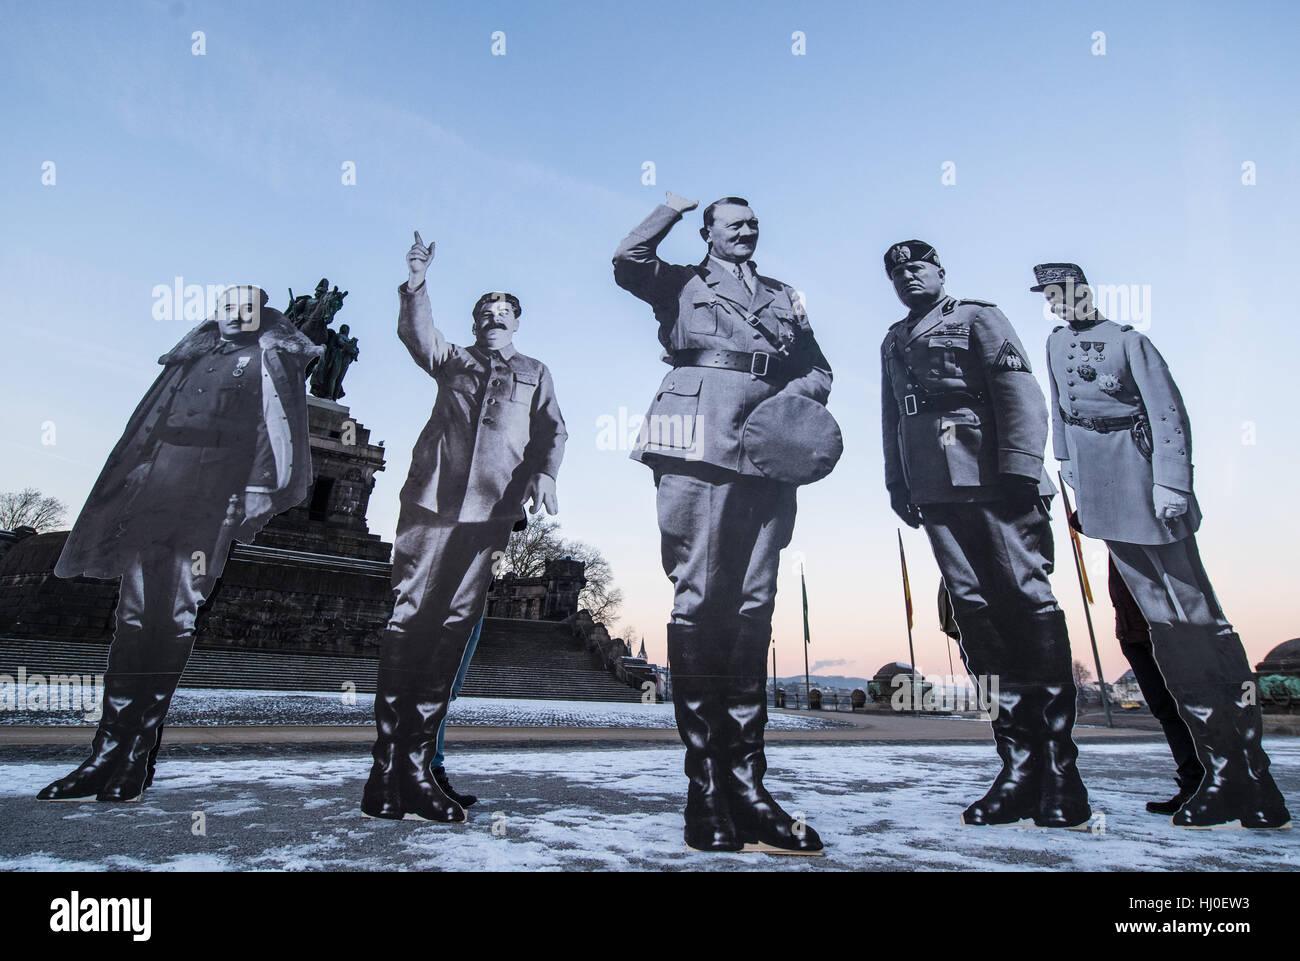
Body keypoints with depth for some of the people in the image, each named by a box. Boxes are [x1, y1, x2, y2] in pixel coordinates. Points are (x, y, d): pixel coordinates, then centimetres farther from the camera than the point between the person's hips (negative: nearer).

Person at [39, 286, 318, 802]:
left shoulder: (267, 358, 11)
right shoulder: (192, 357, 26)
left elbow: (278, 425, -2)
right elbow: (147, 424, 25)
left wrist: (260, 487, -15)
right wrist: (121, 499, 17)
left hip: (212, 488, -5)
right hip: (156, 483, 5)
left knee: (176, 613, -10)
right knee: (133, 610, -1)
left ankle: (139, 753, -4)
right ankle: (110, 748, 1)